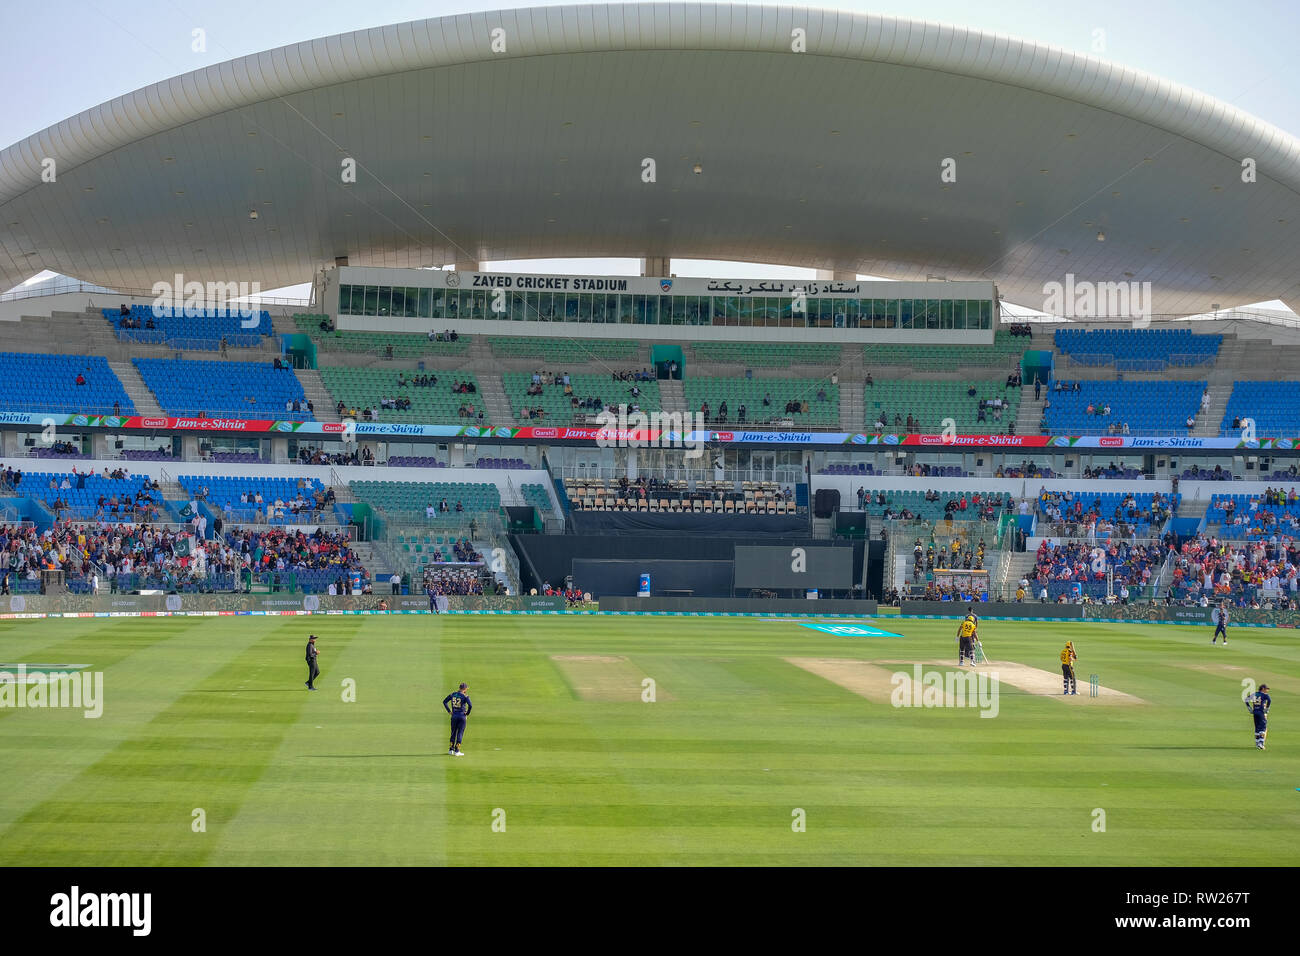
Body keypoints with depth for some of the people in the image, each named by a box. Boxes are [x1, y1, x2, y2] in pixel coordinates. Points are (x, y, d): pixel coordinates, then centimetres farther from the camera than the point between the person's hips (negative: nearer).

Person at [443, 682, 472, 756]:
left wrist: (449, 711, 9)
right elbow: (470, 706, -20)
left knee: (453, 732, 15)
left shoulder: (452, 694, 4)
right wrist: (467, 713, -5)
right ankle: (457, 751, 1)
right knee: (460, 733, 2)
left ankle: (451, 750, 17)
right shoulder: (465, 696, -10)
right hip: (462, 716, -4)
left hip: (454, 716, 4)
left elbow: (444, 701, 8)